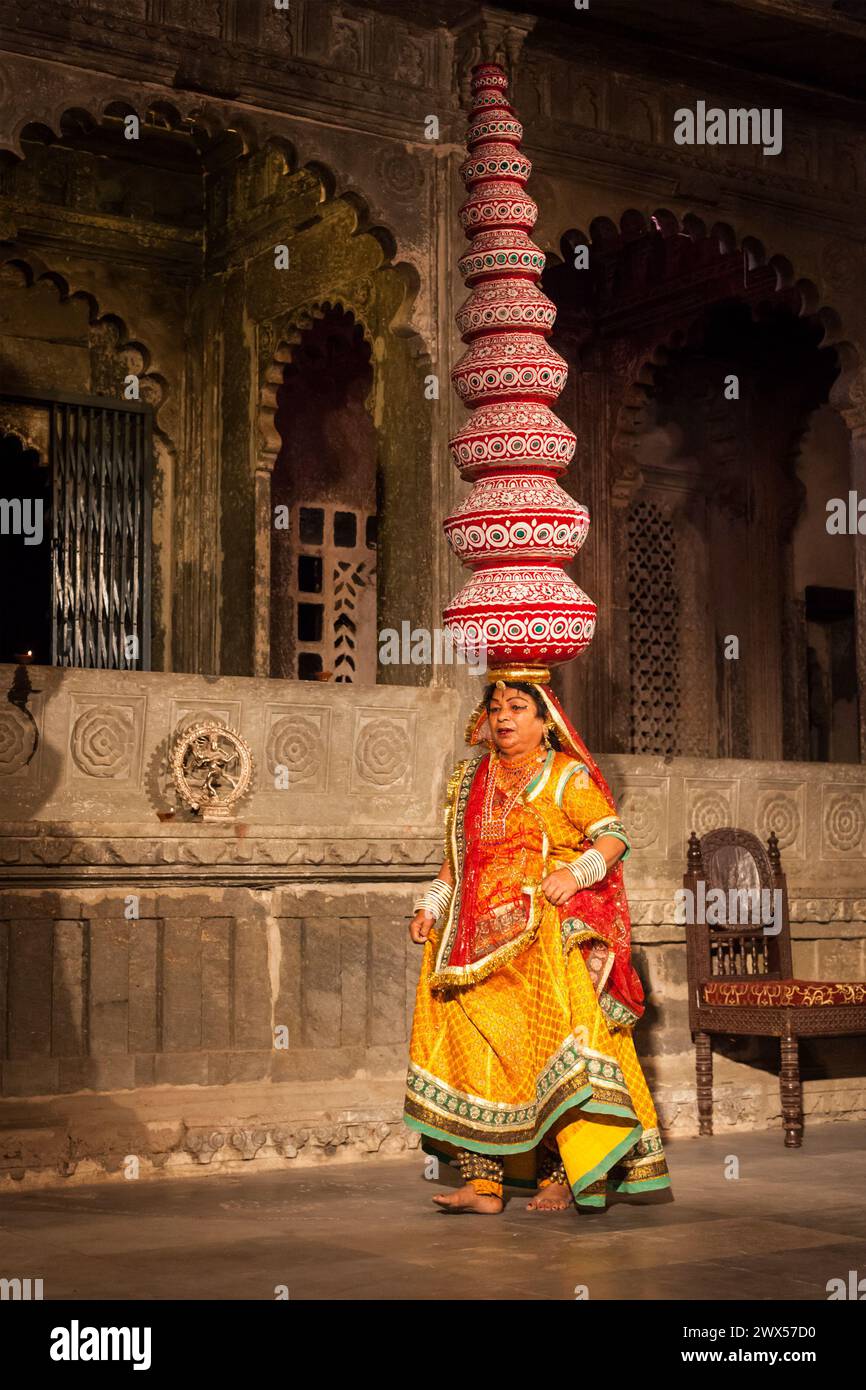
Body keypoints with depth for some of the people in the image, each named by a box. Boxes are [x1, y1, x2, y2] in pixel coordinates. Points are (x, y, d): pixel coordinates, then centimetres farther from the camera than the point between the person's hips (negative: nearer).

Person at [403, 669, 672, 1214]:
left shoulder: (568, 776, 3)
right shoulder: (471, 781, 19)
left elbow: (613, 835, -5)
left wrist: (575, 872, -21)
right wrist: (432, 905, 11)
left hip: (547, 932, -5)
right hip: (482, 941, 5)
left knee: (554, 1033, -17)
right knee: (475, 1046, -5)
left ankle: (563, 1175, -12)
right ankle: (483, 1181, -5)